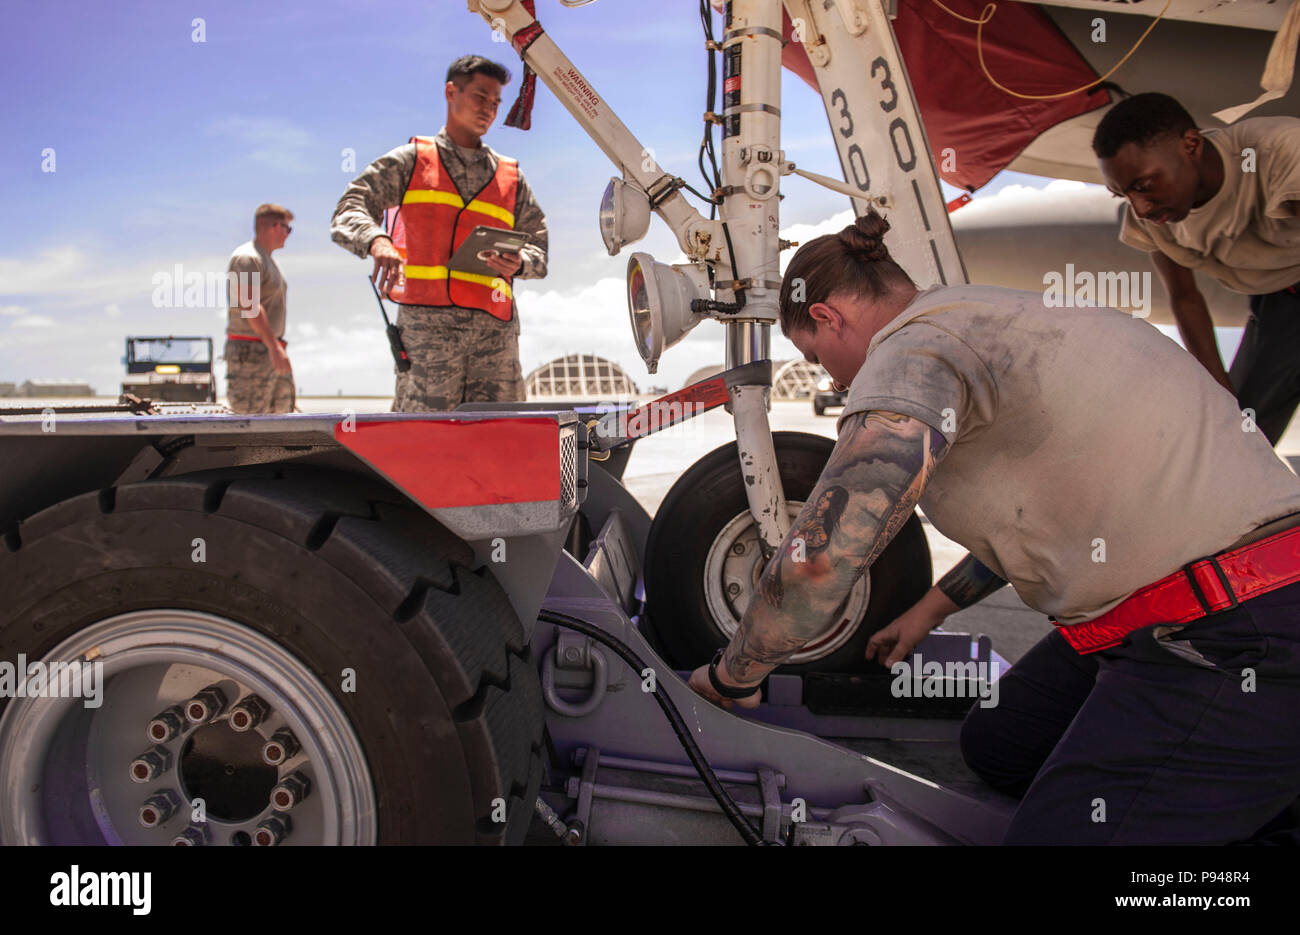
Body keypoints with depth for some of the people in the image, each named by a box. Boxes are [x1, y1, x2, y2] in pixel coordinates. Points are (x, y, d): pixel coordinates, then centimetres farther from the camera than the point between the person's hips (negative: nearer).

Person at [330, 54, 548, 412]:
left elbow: (544, 247, 20)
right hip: (427, 321, -3)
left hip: (495, 327, 3)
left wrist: (519, 263, -4)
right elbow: (348, 212, 5)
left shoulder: (511, 177, 23)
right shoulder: (410, 161, 15)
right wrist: (376, 240, -19)